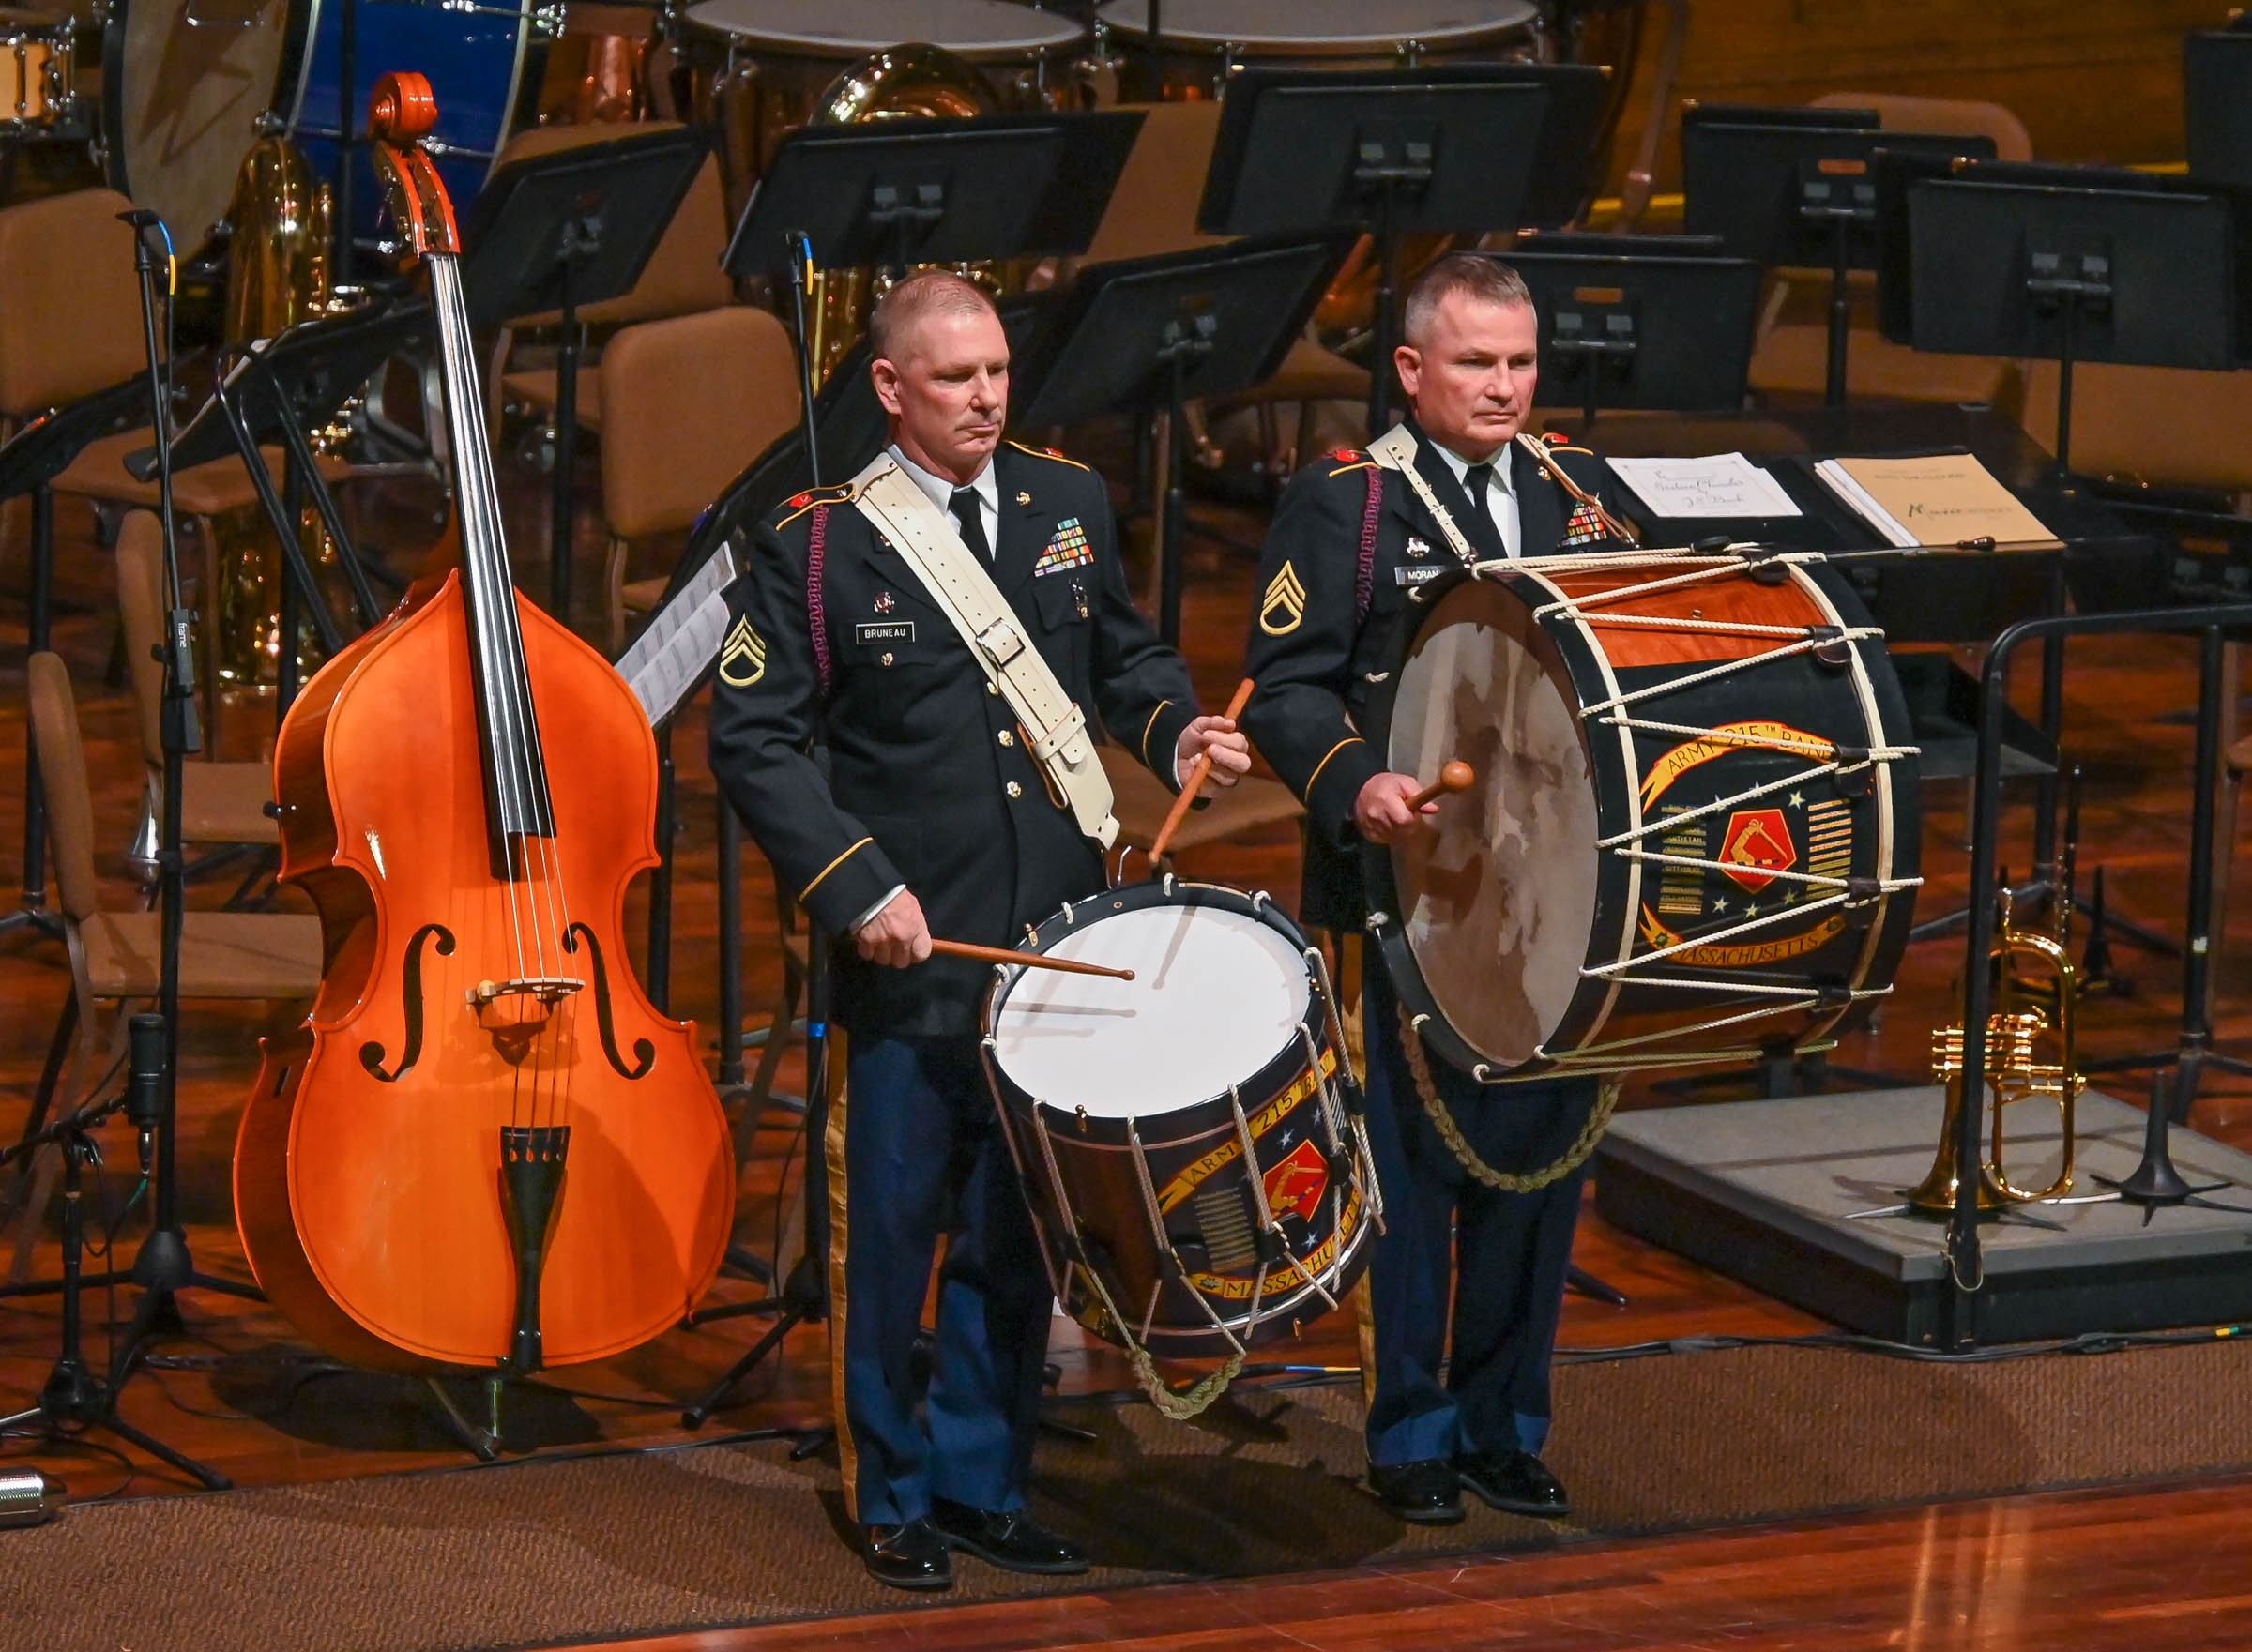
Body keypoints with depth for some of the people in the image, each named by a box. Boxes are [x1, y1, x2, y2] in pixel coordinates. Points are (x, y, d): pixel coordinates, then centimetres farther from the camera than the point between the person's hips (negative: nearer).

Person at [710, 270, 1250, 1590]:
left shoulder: (1070, 504, 7)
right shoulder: (819, 543, -6)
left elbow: (1125, 653, 21)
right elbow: (754, 740, -6)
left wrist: (1175, 731, 0)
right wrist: (856, 886, -15)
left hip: (1057, 939, 4)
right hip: (910, 950, -4)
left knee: (1019, 1234, 11)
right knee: (892, 1234, 3)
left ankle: (981, 1483, 24)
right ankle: (896, 1500, 18)